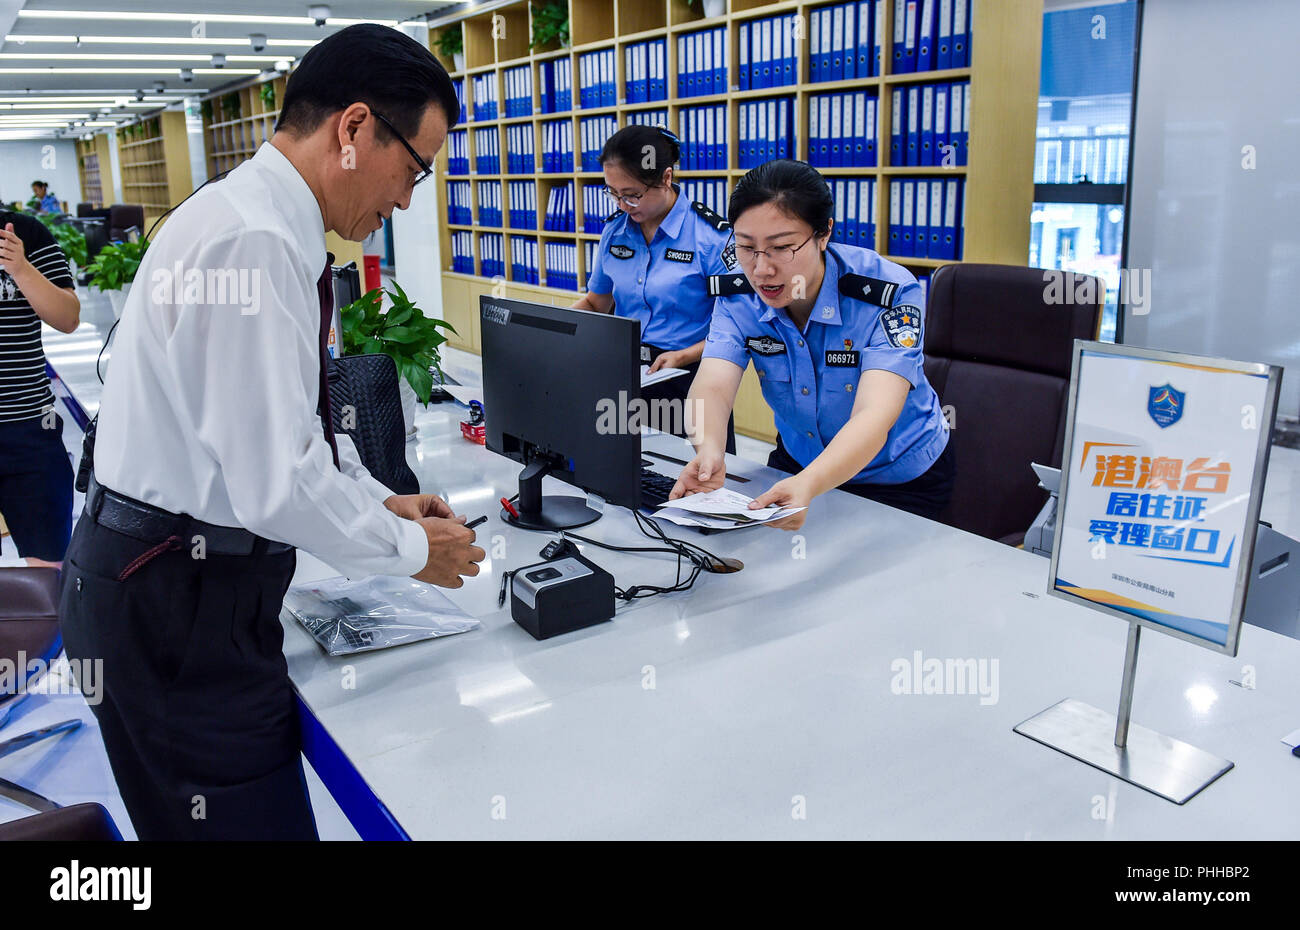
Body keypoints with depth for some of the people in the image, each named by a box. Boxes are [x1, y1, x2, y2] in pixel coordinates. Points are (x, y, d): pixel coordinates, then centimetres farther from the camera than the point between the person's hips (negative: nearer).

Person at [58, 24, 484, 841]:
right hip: (173, 599, -9)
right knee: (248, 820, 3)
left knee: (270, 802, 18)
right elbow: (276, 484, -26)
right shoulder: (251, 245, -24)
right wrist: (411, 549, -11)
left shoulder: (273, 230, 7)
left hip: (188, 580, 9)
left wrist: (380, 502, 10)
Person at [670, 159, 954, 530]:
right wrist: (708, 451, -51)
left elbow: (875, 414, -39)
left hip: (900, 479, -3)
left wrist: (809, 485, -58)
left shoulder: (889, 294, -26)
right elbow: (713, 387, -27)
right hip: (797, 462, 4)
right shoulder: (738, 297, -13)